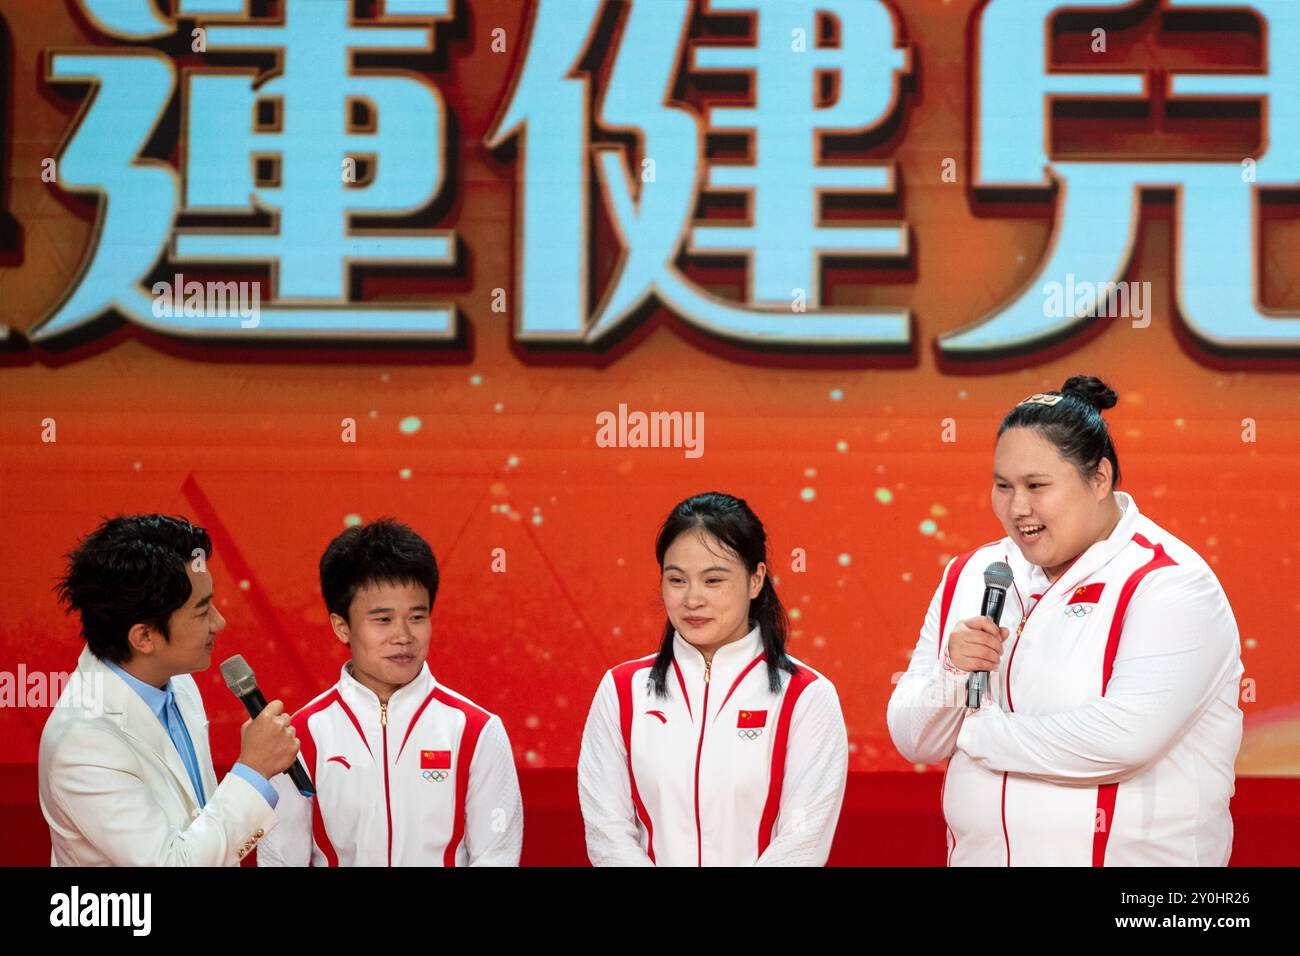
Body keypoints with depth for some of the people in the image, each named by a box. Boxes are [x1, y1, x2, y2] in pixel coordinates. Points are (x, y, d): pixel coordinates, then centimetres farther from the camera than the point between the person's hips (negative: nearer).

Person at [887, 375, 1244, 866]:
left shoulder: (1169, 585, -13)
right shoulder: (970, 576, 5)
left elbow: (1124, 737, -26)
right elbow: (912, 742, 4)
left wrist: (977, 731, -14)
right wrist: (952, 674, -16)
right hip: (978, 854, 5)